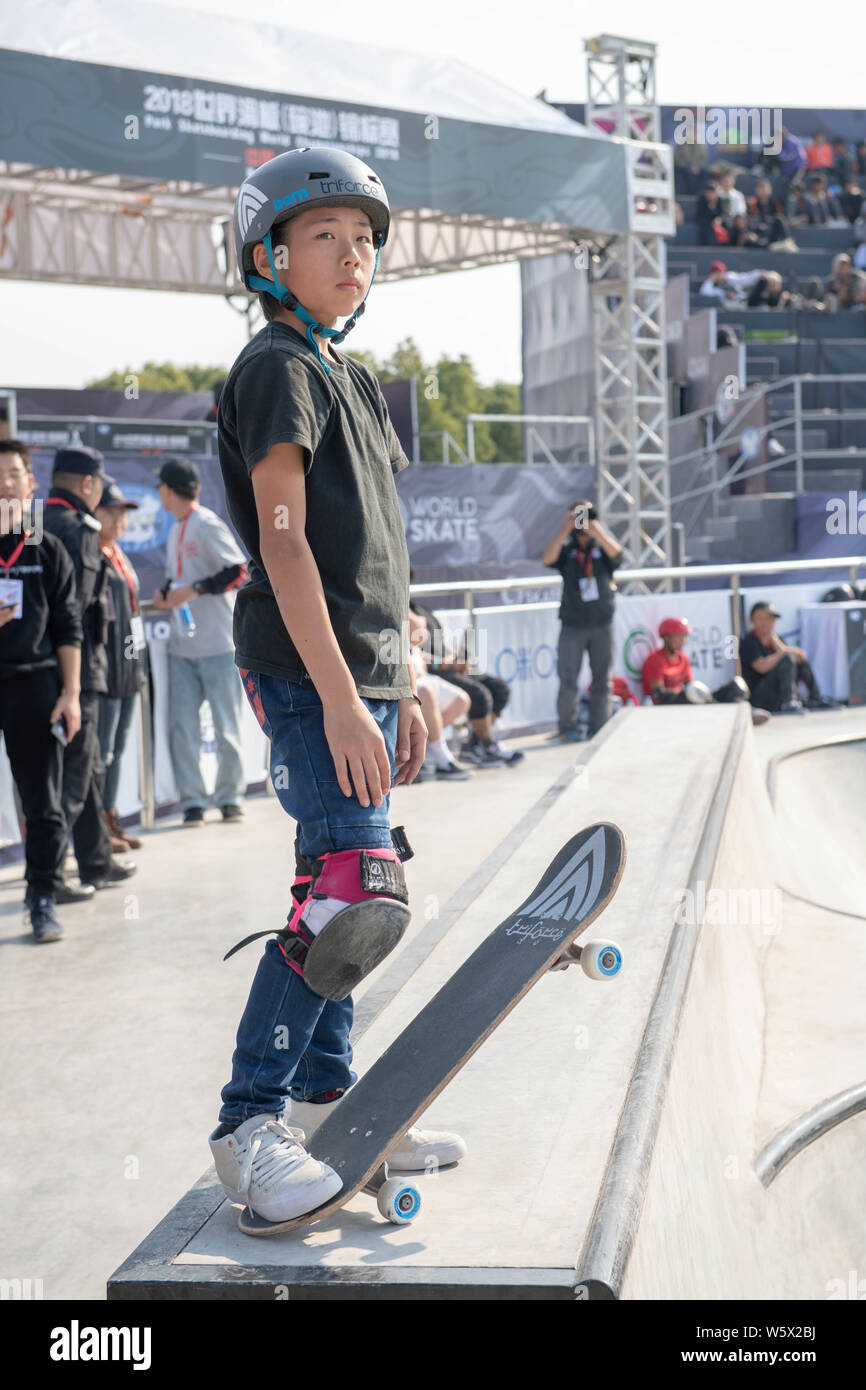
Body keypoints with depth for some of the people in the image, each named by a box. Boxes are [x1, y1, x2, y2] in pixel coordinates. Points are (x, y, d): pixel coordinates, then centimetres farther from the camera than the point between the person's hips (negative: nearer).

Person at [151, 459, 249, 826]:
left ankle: (230, 796, 13)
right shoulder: (175, 530, 15)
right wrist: (166, 592, 5)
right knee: (182, 726, 0)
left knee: (226, 726, 2)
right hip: (182, 644, 7)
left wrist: (194, 589, -20)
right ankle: (192, 800, 5)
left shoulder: (208, 525, -9)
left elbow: (239, 572, -15)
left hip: (218, 644, -7)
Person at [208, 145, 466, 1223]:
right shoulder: (277, 368, -7)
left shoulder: (349, 377, 20)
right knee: (357, 892, -15)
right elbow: (283, 540, -16)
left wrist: (400, 688, 19)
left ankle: (323, 1099, 20)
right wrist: (340, 697, -22)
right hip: (306, 673, -9)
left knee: (344, 889, 11)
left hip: (363, 671, 9)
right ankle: (248, 1126, -7)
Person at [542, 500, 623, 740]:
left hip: (602, 625, 1)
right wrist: (564, 531, -15)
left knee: (602, 682, 4)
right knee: (568, 682, -2)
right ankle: (568, 727, 11)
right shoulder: (566, 550, 6)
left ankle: (598, 729, 12)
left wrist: (595, 529, -21)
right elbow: (547, 558, -13)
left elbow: (616, 554, -15)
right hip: (572, 626, -1)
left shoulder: (602, 548, 7)